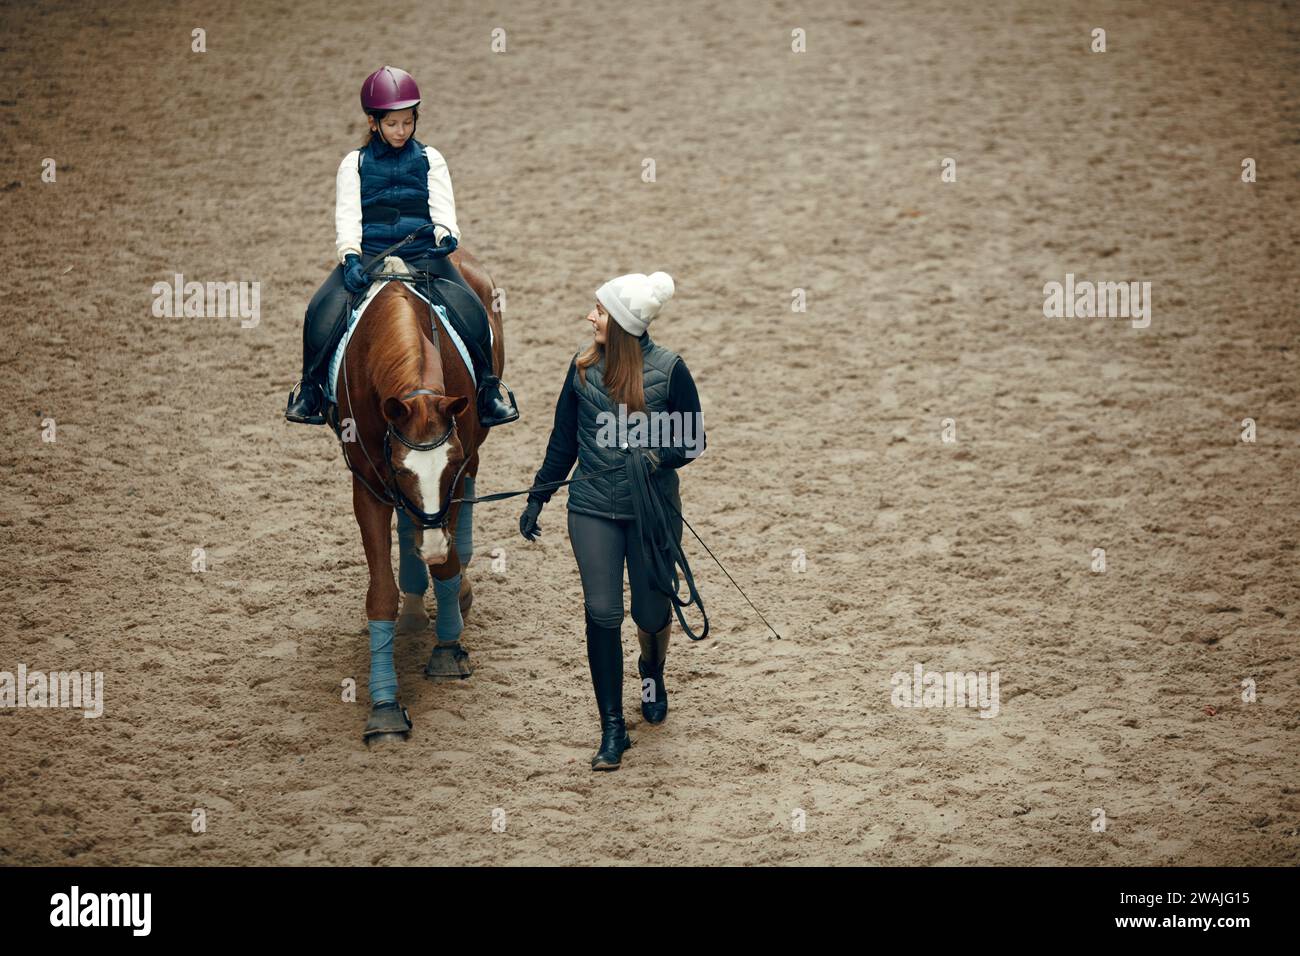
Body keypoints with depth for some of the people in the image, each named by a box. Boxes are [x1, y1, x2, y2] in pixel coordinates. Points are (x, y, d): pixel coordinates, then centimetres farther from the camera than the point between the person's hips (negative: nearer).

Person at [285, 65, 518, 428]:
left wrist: (446, 235, -22)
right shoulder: (355, 164, 10)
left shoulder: (430, 160, 12)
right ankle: (310, 388, -10)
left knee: (472, 312, -23)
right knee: (323, 311, -27)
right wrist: (350, 257, -17)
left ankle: (488, 390, -8)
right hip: (368, 255, 0)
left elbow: (443, 208, 2)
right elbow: (347, 216, 1)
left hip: (423, 255, 0)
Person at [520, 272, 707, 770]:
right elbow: (563, 442, 9)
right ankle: (612, 728, 5)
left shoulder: (669, 370, -10)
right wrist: (537, 499, 11)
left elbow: (694, 441, -3)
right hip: (593, 509, 2)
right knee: (602, 613, -3)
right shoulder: (584, 369, 0)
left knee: (651, 611, 9)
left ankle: (652, 672, 45)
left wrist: (660, 457, -23)